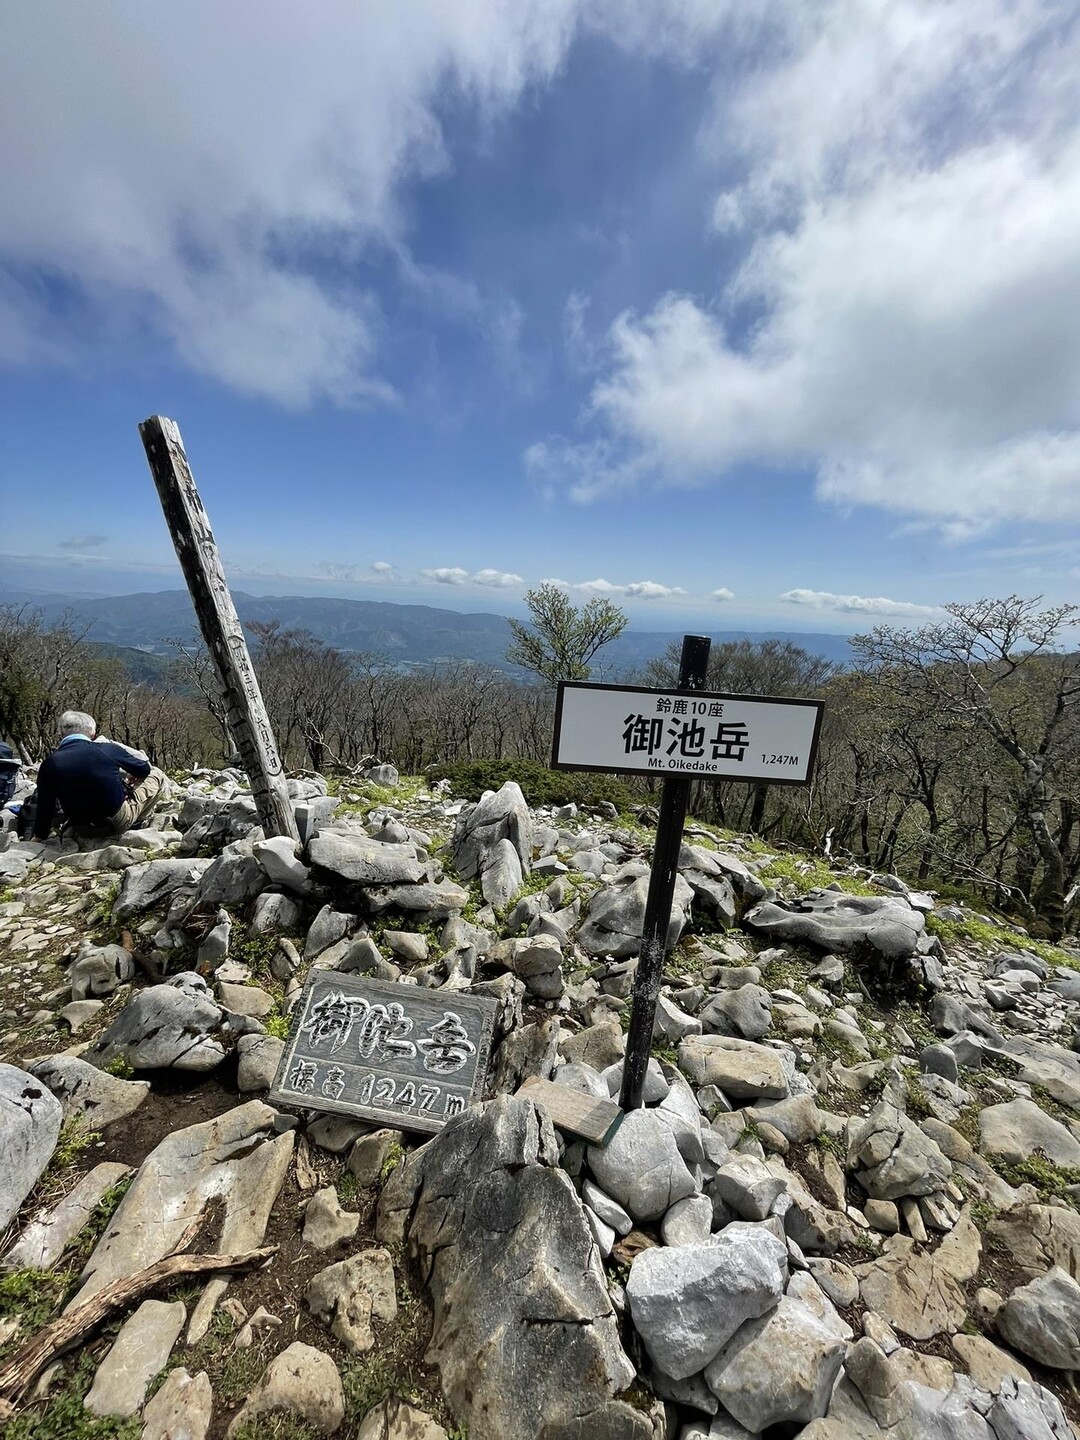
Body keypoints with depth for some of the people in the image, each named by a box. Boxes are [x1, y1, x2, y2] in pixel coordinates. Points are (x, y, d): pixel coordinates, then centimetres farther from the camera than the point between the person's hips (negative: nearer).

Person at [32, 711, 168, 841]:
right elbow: (144, 769, 5)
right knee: (155, 773, 13)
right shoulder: (108, 749, -12)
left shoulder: (48, 764, -6)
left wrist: (39, 836, 18)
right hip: (118, 823, -4)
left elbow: (45, 807, 0)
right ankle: (133, 823, 11)